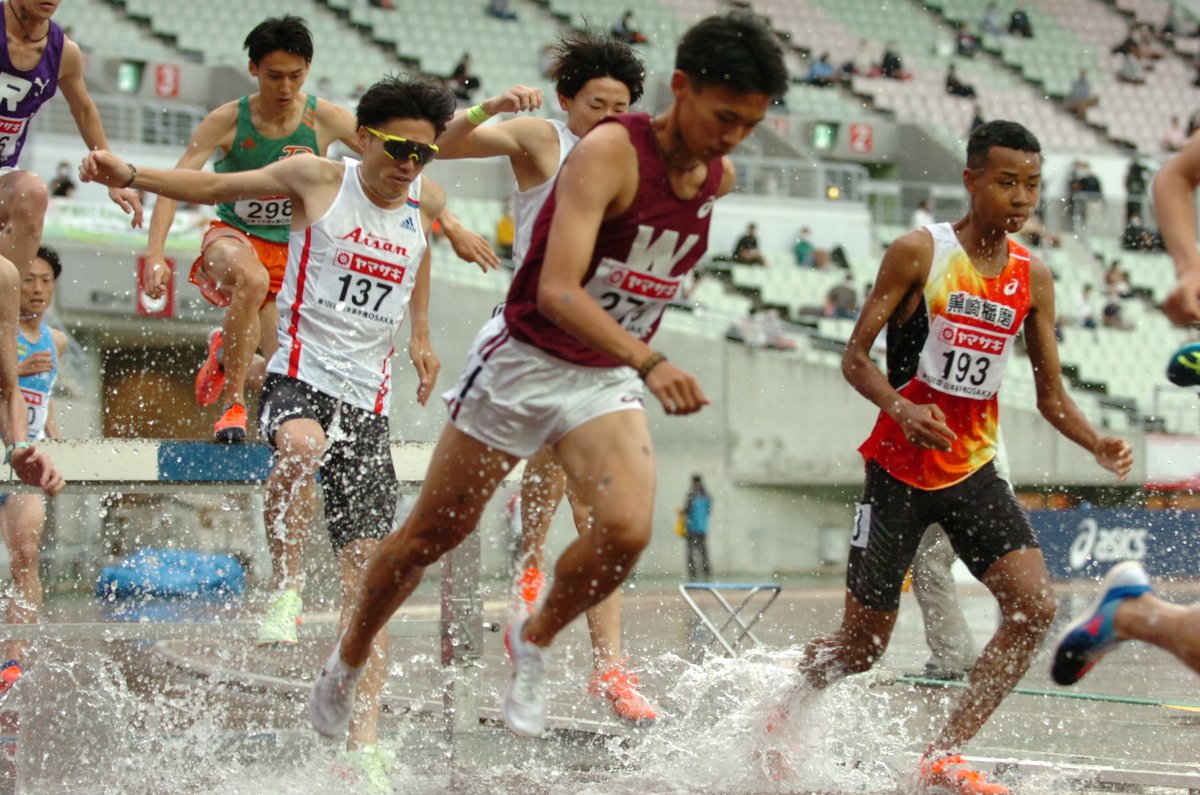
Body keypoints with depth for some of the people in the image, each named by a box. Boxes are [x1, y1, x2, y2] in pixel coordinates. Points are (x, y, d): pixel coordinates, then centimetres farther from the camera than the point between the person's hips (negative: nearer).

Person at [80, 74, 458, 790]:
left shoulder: (428, 202, 8)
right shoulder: (318, 178, -2)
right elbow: (212, 186, 3)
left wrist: (421, 336, 34)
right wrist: (129, 175, -11)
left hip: (369, 396, 4)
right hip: (300, 374, -4)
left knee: (369, 573, -2)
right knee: (302, 448, -42)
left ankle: (365, 737, 1)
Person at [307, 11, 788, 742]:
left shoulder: (719, 177, -3)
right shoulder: (610, 153, -24)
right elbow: (557, 291, -34)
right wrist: (650, 362, -47)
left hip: (607, 380, 5)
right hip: (525, 361, -5)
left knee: (628, 530, -21)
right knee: (434, 534, 8)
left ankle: (535, 640, 7)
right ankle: (350, 658, 32)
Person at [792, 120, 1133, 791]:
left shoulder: (1033, 277, 3)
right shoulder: (919, 253, -10)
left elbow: (1051, 395, 7)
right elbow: (855, 356, -9)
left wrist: (1100, 447, -12)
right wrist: (902, 409, -28)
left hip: (974, 469, 4)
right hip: (900, 465, -4)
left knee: (1036, 606, -14)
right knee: (861, 646, 1)